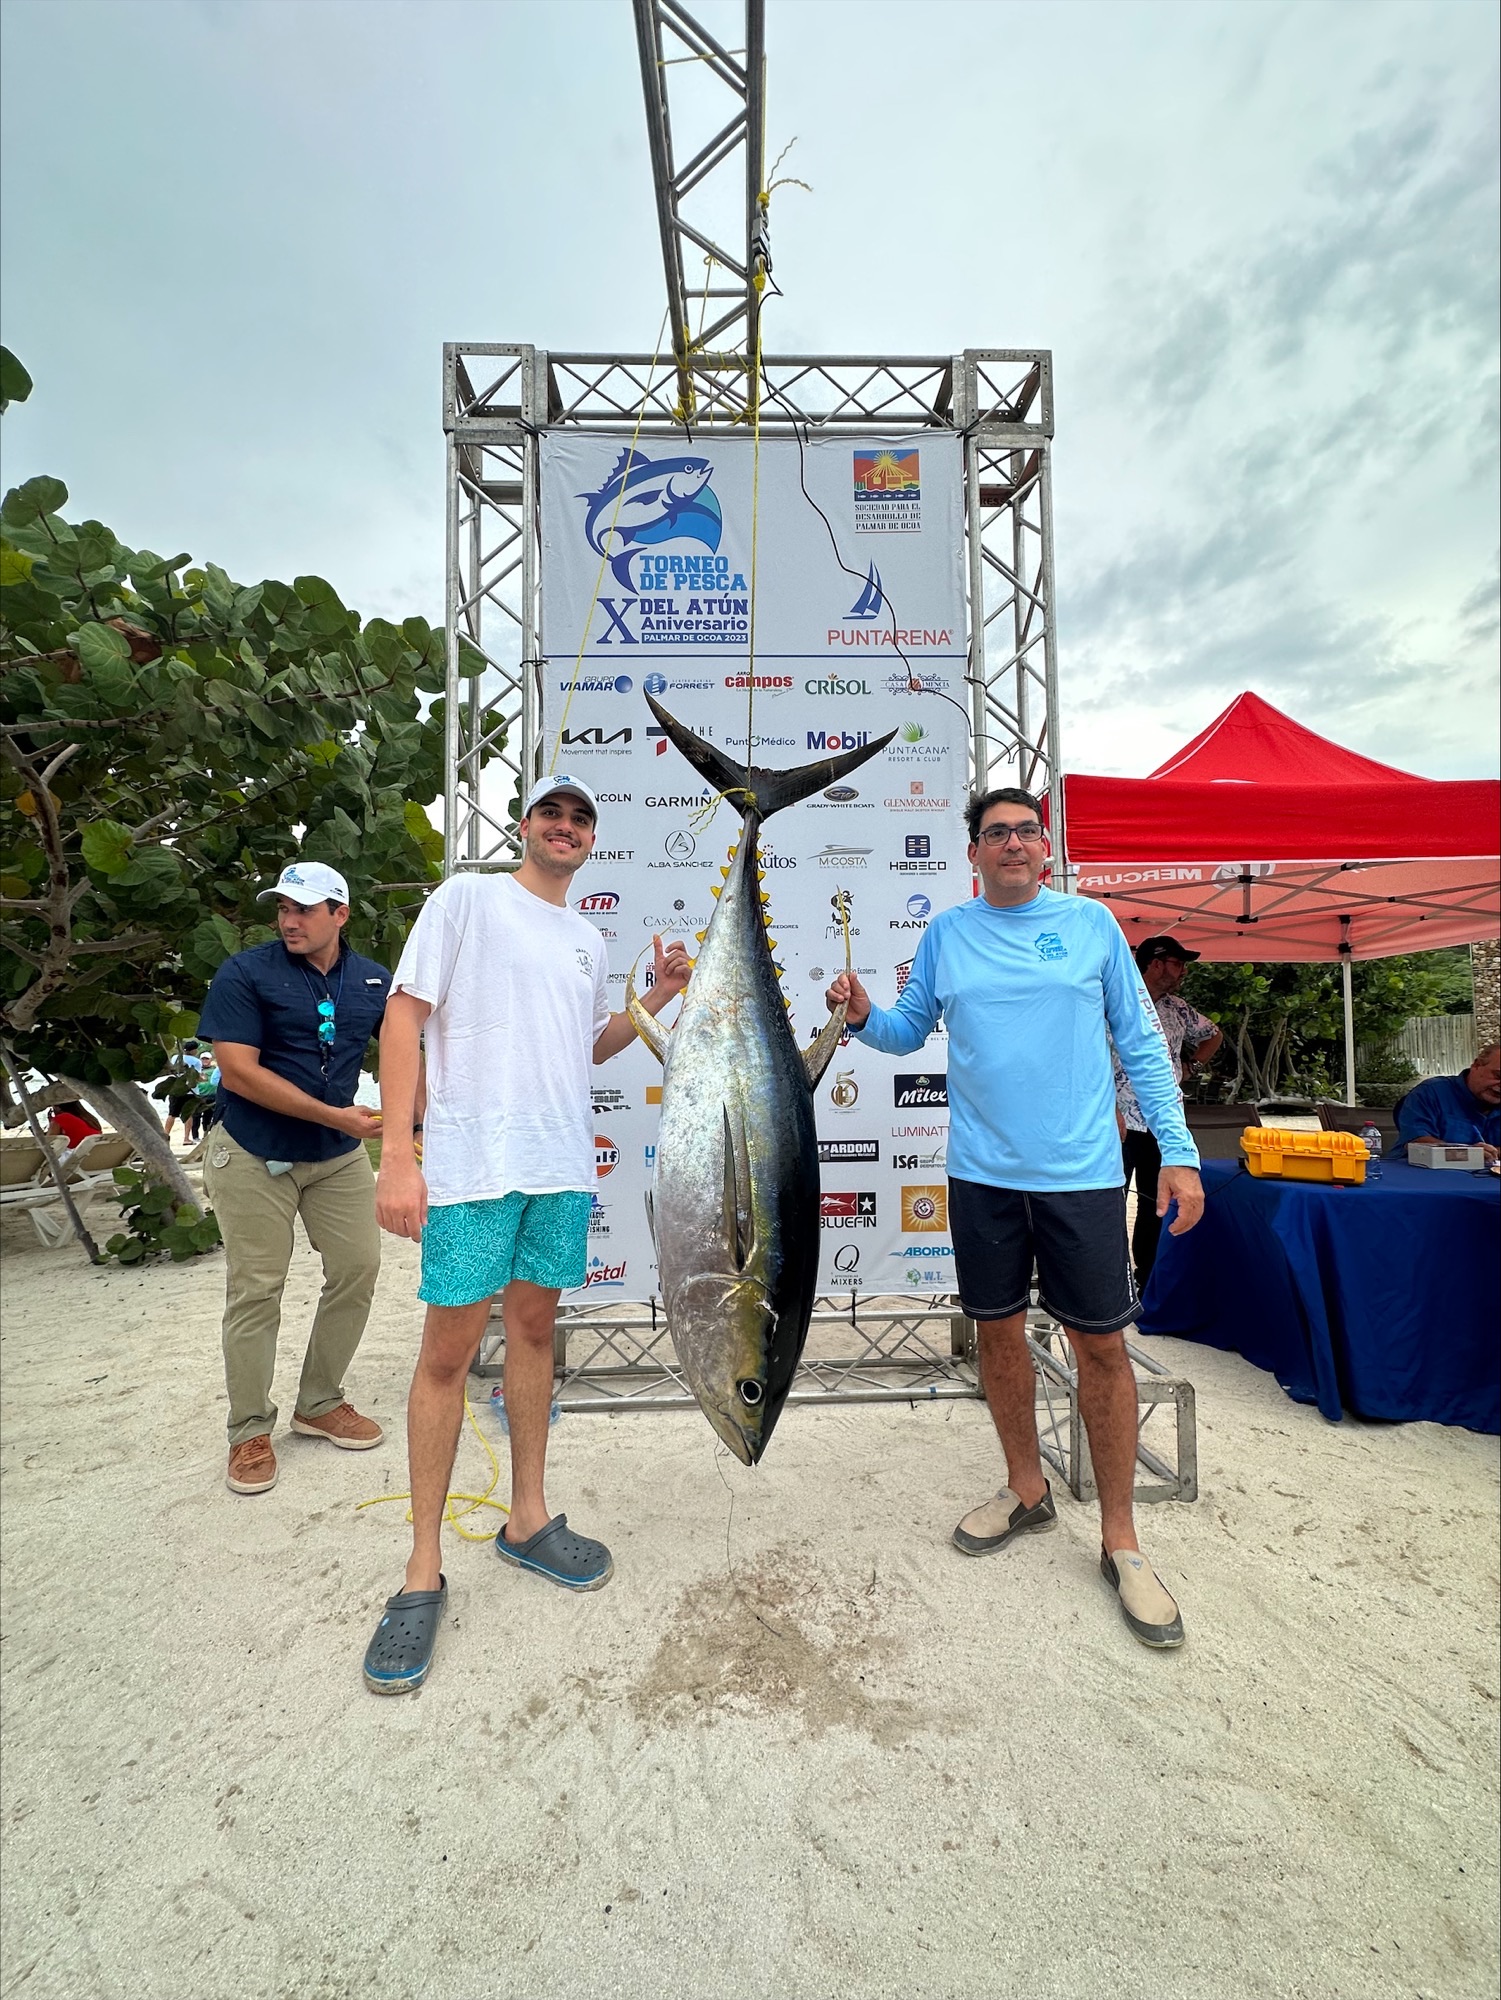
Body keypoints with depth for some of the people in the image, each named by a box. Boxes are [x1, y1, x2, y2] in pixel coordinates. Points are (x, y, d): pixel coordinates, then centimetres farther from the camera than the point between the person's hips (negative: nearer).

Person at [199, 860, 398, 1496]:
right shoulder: (244, 973, -12)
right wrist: (334, 1115, -22)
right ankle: (250, 1430, 20)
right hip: (254, 1156, -4)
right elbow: (238, 1070, -18)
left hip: (339, 1156, 5)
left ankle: (320, 1403, 27)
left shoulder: (372, 981, 1)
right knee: (256, 1290, 2)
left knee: (357, 1269, 7)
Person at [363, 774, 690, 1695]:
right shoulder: (469, 898, -1)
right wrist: (397, 1155, -14)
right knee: (449, 1351, 0)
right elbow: (404, 1019, -7)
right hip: (472, 1166, -5)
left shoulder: (589, 939, 17)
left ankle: (528, 1520, 30)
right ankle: (424, 1573, 16)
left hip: (564, 1167, 6)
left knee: (535, 1327, 14)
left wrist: (659, 996, 8)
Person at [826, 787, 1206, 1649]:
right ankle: (1028, 1491, 36)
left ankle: (1120, 1538, 23)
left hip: (1083, 1172, -2)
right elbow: (910, 1031, 10)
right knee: (999, 1330, 13)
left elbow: (1142, 1042, 3)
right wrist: (865, 1016, -11)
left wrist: (1179, 1149, -2)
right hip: (982, 1173, 2)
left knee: (1102, 1345, 3)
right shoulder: (946, 934, 6)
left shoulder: (1091, 923, 1)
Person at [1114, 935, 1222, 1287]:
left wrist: (1188, 1063, 16)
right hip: (1121, 1123, -7)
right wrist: (1111, 1110, -20)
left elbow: (1213, 1036, 31)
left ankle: (1148, 1283, 25)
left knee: (1156, 1205, 13)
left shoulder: (1177, 1008, 12)